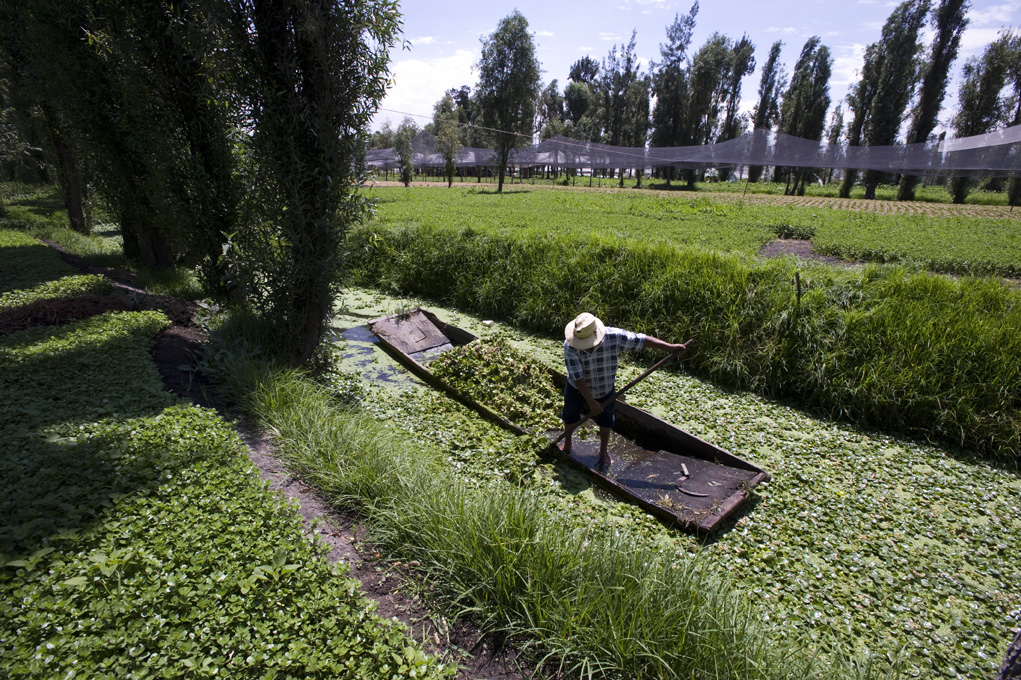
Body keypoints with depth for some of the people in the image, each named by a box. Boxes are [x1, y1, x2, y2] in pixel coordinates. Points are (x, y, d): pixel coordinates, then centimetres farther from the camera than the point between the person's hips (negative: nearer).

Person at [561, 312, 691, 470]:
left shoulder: (614, 337, -32)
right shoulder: (570, 345, -34)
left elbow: (643, 340, -22)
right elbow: (577, 377, -31)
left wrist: (672, 347, -20)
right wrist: (591, 401, -29)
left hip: (605, 388, 1)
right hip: (578, 388, 0)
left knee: (605, 419, 14)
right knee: (570, 414, 17)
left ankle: (603, 452, 40)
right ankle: (567, 443, 47)